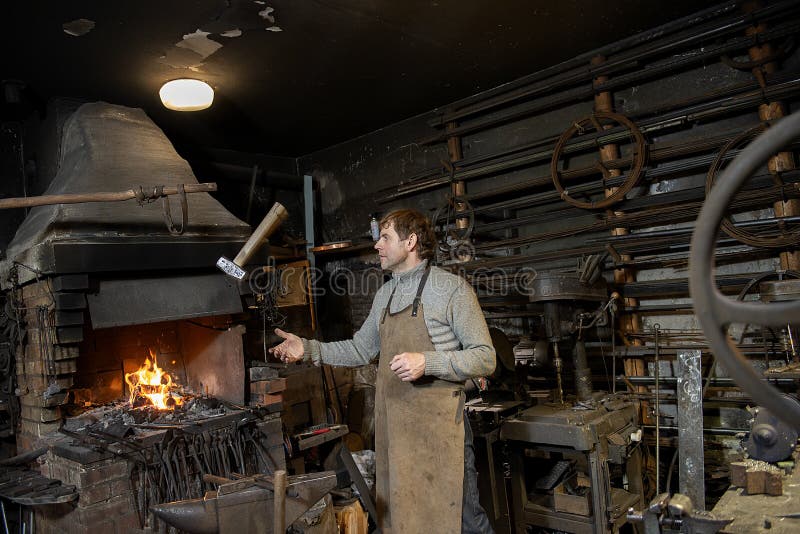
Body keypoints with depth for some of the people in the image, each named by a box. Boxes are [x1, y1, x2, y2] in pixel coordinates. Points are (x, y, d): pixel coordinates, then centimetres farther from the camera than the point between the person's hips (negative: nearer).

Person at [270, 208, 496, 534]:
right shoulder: (385, 294, 13)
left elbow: (485, 358, -10)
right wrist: (308, 349, 10)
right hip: (392, 427, 7)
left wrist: (427, 363, -21)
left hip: (438, 427, -7)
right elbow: (360, 350, 21)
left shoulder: (451, 289, -9)